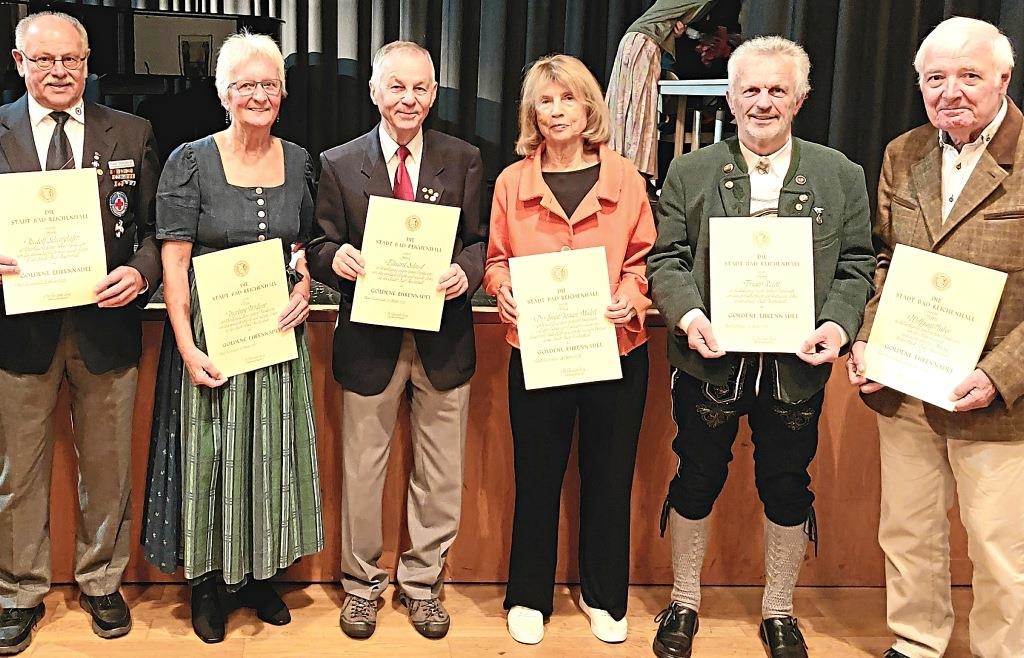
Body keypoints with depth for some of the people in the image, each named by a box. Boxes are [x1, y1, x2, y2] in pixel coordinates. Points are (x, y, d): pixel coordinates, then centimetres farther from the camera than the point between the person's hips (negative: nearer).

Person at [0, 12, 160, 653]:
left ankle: (102, 582, 32)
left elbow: (156, 227, 5)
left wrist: (140, 271, -15)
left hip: (107, 324, 1)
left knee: (107, 468, 13)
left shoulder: (132, 135, 4)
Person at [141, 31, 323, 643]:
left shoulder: (298, 160, 5)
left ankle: (260, 575, 29)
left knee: (272, 451, 11)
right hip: (211, 334, -3)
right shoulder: (191, 161, -7)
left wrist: (303, 287, -6)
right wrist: (187, 347, -16)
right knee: (211, 454, 5)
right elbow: (174, 260, -9)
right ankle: (207, 582, 24)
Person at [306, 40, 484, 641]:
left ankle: (422, 583, 30)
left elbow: (482, 242, 3)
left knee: (441, 476, 11)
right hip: (370, 339, -1)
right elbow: (322, 249, 2)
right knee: (362, 472, 10)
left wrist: (466, 270, -18)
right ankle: (362, 583, 30)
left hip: (444, 339, 1)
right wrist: (334, 256, -20)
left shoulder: (464, 161, 4)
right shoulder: (339, 164, 2)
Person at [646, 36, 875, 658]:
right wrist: (688, 314, -18)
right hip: (712, 359, 0)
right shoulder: (691, 172, 3)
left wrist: (839, 325, -14)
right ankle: (684, 603, 31)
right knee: (697, 481, 11)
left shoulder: (840, 175, 4)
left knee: (788, 489, 11)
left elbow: (857, 265, 3)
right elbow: (666, 258, 0)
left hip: (796, 362, 1)